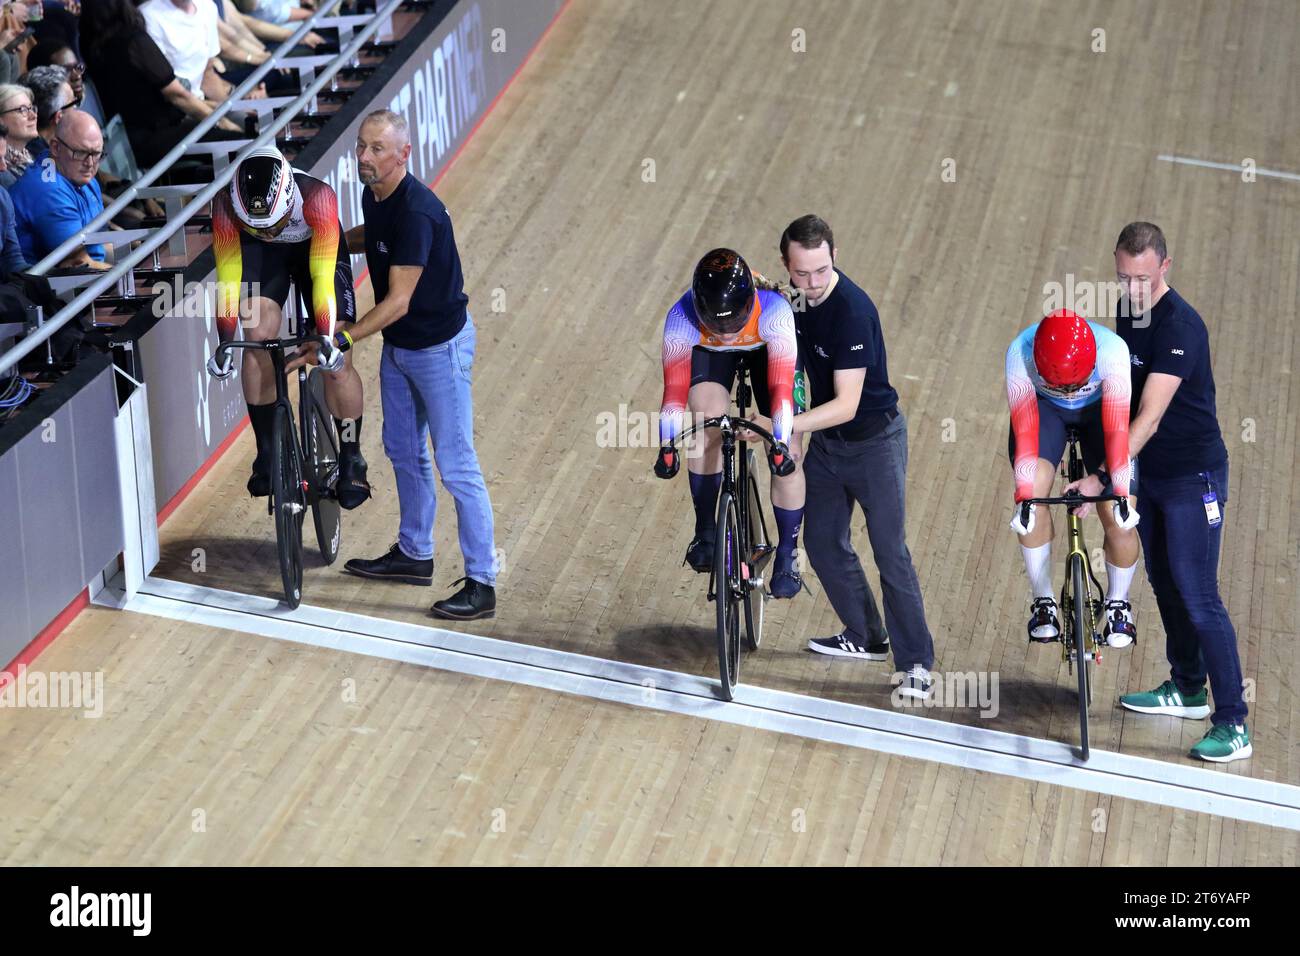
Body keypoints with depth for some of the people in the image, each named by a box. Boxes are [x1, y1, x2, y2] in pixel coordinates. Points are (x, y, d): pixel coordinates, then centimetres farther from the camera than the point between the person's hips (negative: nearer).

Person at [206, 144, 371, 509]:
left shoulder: (317, 197, -40)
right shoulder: (226, 205, -34)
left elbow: (322, 275, -39)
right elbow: (228, 277, -28)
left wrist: (327, 339, -45)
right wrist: (225, 343, -34)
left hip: (316, 250, -2)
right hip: (260, 255, 2)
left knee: (336, 362, -10)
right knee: (257, 340, -17)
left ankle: (351, 460, 7)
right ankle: (267, 453, -1)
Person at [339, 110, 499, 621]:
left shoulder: (417, 212, -29)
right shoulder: (374, 197, -1)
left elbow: (398, 301, -32)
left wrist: (342, 340, -36)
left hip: (439, 347, -9)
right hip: (397, 344, 9)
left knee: (456, 466, -4)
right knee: (403, 450, 20)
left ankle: (481, 584, 2)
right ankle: (414, 554, 37)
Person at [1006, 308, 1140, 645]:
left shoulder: (1112, 349, -37)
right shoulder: (1020, 352, -35)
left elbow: (1117, 427, -39)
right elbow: (1025, 428, -37)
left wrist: (1121, 492, -44)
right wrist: (1024, 495, -43)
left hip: (1099, 407, 0)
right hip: (1044, 407, 0)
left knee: (1118, 517, -14)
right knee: (1035, 494, -23)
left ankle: (1118, 605, 11)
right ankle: (1043, 603, -6)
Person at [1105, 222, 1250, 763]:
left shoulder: (1180, 326, -25)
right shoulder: (1129, 310, 2)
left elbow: (1151, 415, -32)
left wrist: (1100, 478, -37)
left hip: (1192, 477, -8)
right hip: (1148, 472, 8)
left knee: (1198, 599, -10)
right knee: (1164, 583, 18)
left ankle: (1233, 726, -6)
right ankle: (1187, 690, 35)